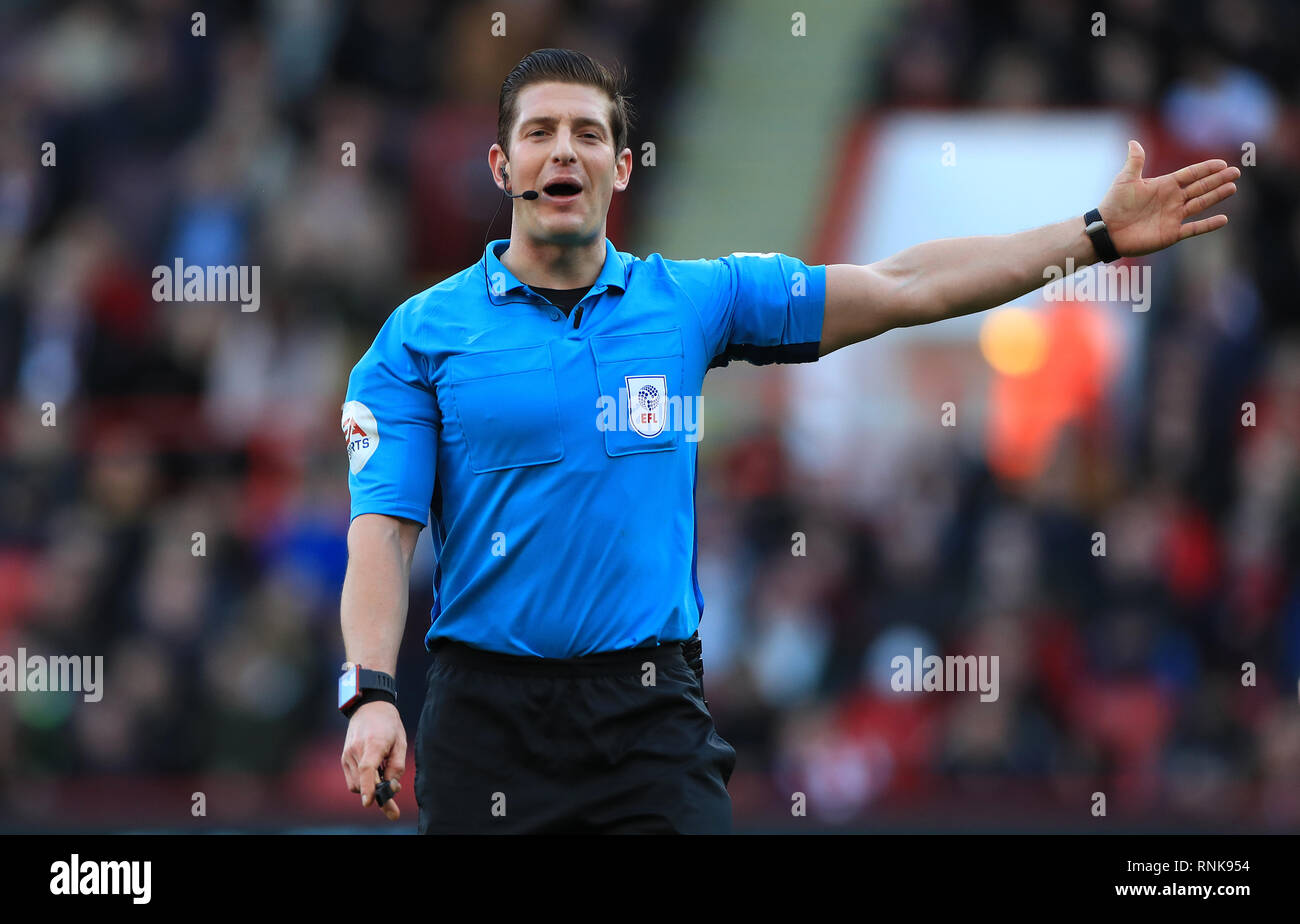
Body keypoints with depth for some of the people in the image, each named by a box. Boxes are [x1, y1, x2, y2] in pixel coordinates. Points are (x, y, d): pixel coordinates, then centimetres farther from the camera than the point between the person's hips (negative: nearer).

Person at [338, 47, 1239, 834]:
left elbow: (903, 286, 10)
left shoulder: (692, 301, 9)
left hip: (653, 711, 1)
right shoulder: (421, 335, 3)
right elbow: (383, 529, -4)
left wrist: (1097, 234, 7)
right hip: (489, 715, -1)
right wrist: (372, 694, -19)